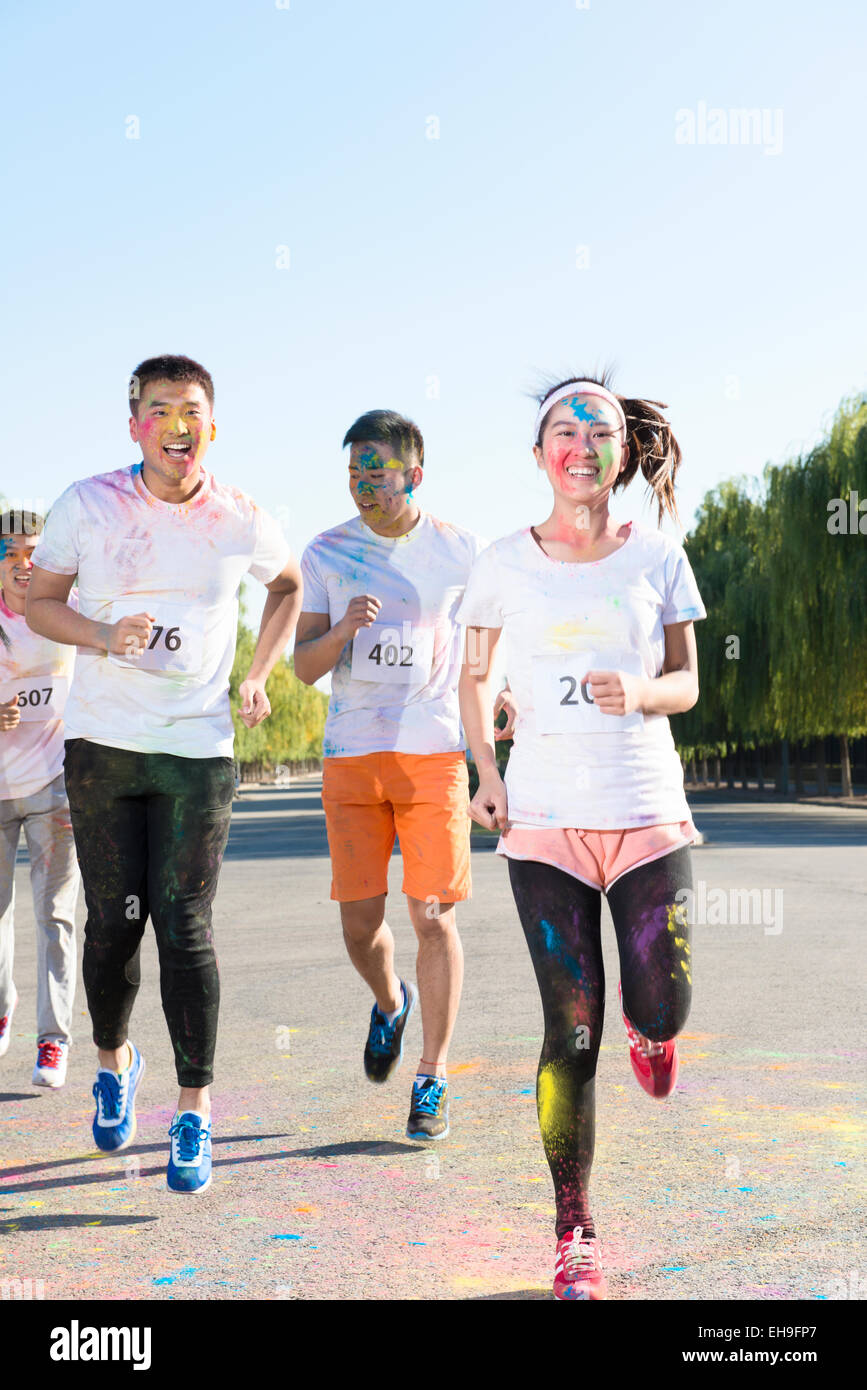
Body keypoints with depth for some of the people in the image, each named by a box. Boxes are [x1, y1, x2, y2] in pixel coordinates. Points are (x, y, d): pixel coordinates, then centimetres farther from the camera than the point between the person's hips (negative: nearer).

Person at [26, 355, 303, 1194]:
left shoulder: (241, 523, 0)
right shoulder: (88, 505, -3)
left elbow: (288, 586, 20)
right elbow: (39, 603, 4)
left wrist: (258, 676, 8)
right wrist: (104, 636, -16)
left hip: (199, 750, 0)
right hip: (101, 745, 1)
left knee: (185, 930, -5)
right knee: (113, 924, 5)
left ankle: (195, 1111, 6)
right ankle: (113, 1060, 33)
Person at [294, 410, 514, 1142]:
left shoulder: (460, 550, 1)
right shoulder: (326, 554, 3)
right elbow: (305, 667, 2)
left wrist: (498, 694, -6)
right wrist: (344, 628, -19)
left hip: (434, 752, -1)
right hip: (351, 756, 1)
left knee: (433, 914, -5)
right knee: (359, 918, 1)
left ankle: (433, 1080, 6)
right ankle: (390, 1003, 35)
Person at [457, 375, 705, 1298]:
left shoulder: (657, 558, 2)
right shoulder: (505, 563, 1)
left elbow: (687, 682, 7)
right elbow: (475, 678, 12)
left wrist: (641, 692, -15)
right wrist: (486, 773, -2)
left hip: (649, 814, 1)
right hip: (544, 821, -1)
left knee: (661, 1017, -1)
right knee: (573, 1032, -2)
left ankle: (645, 1028, 40)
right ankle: (574, 1234, 11)